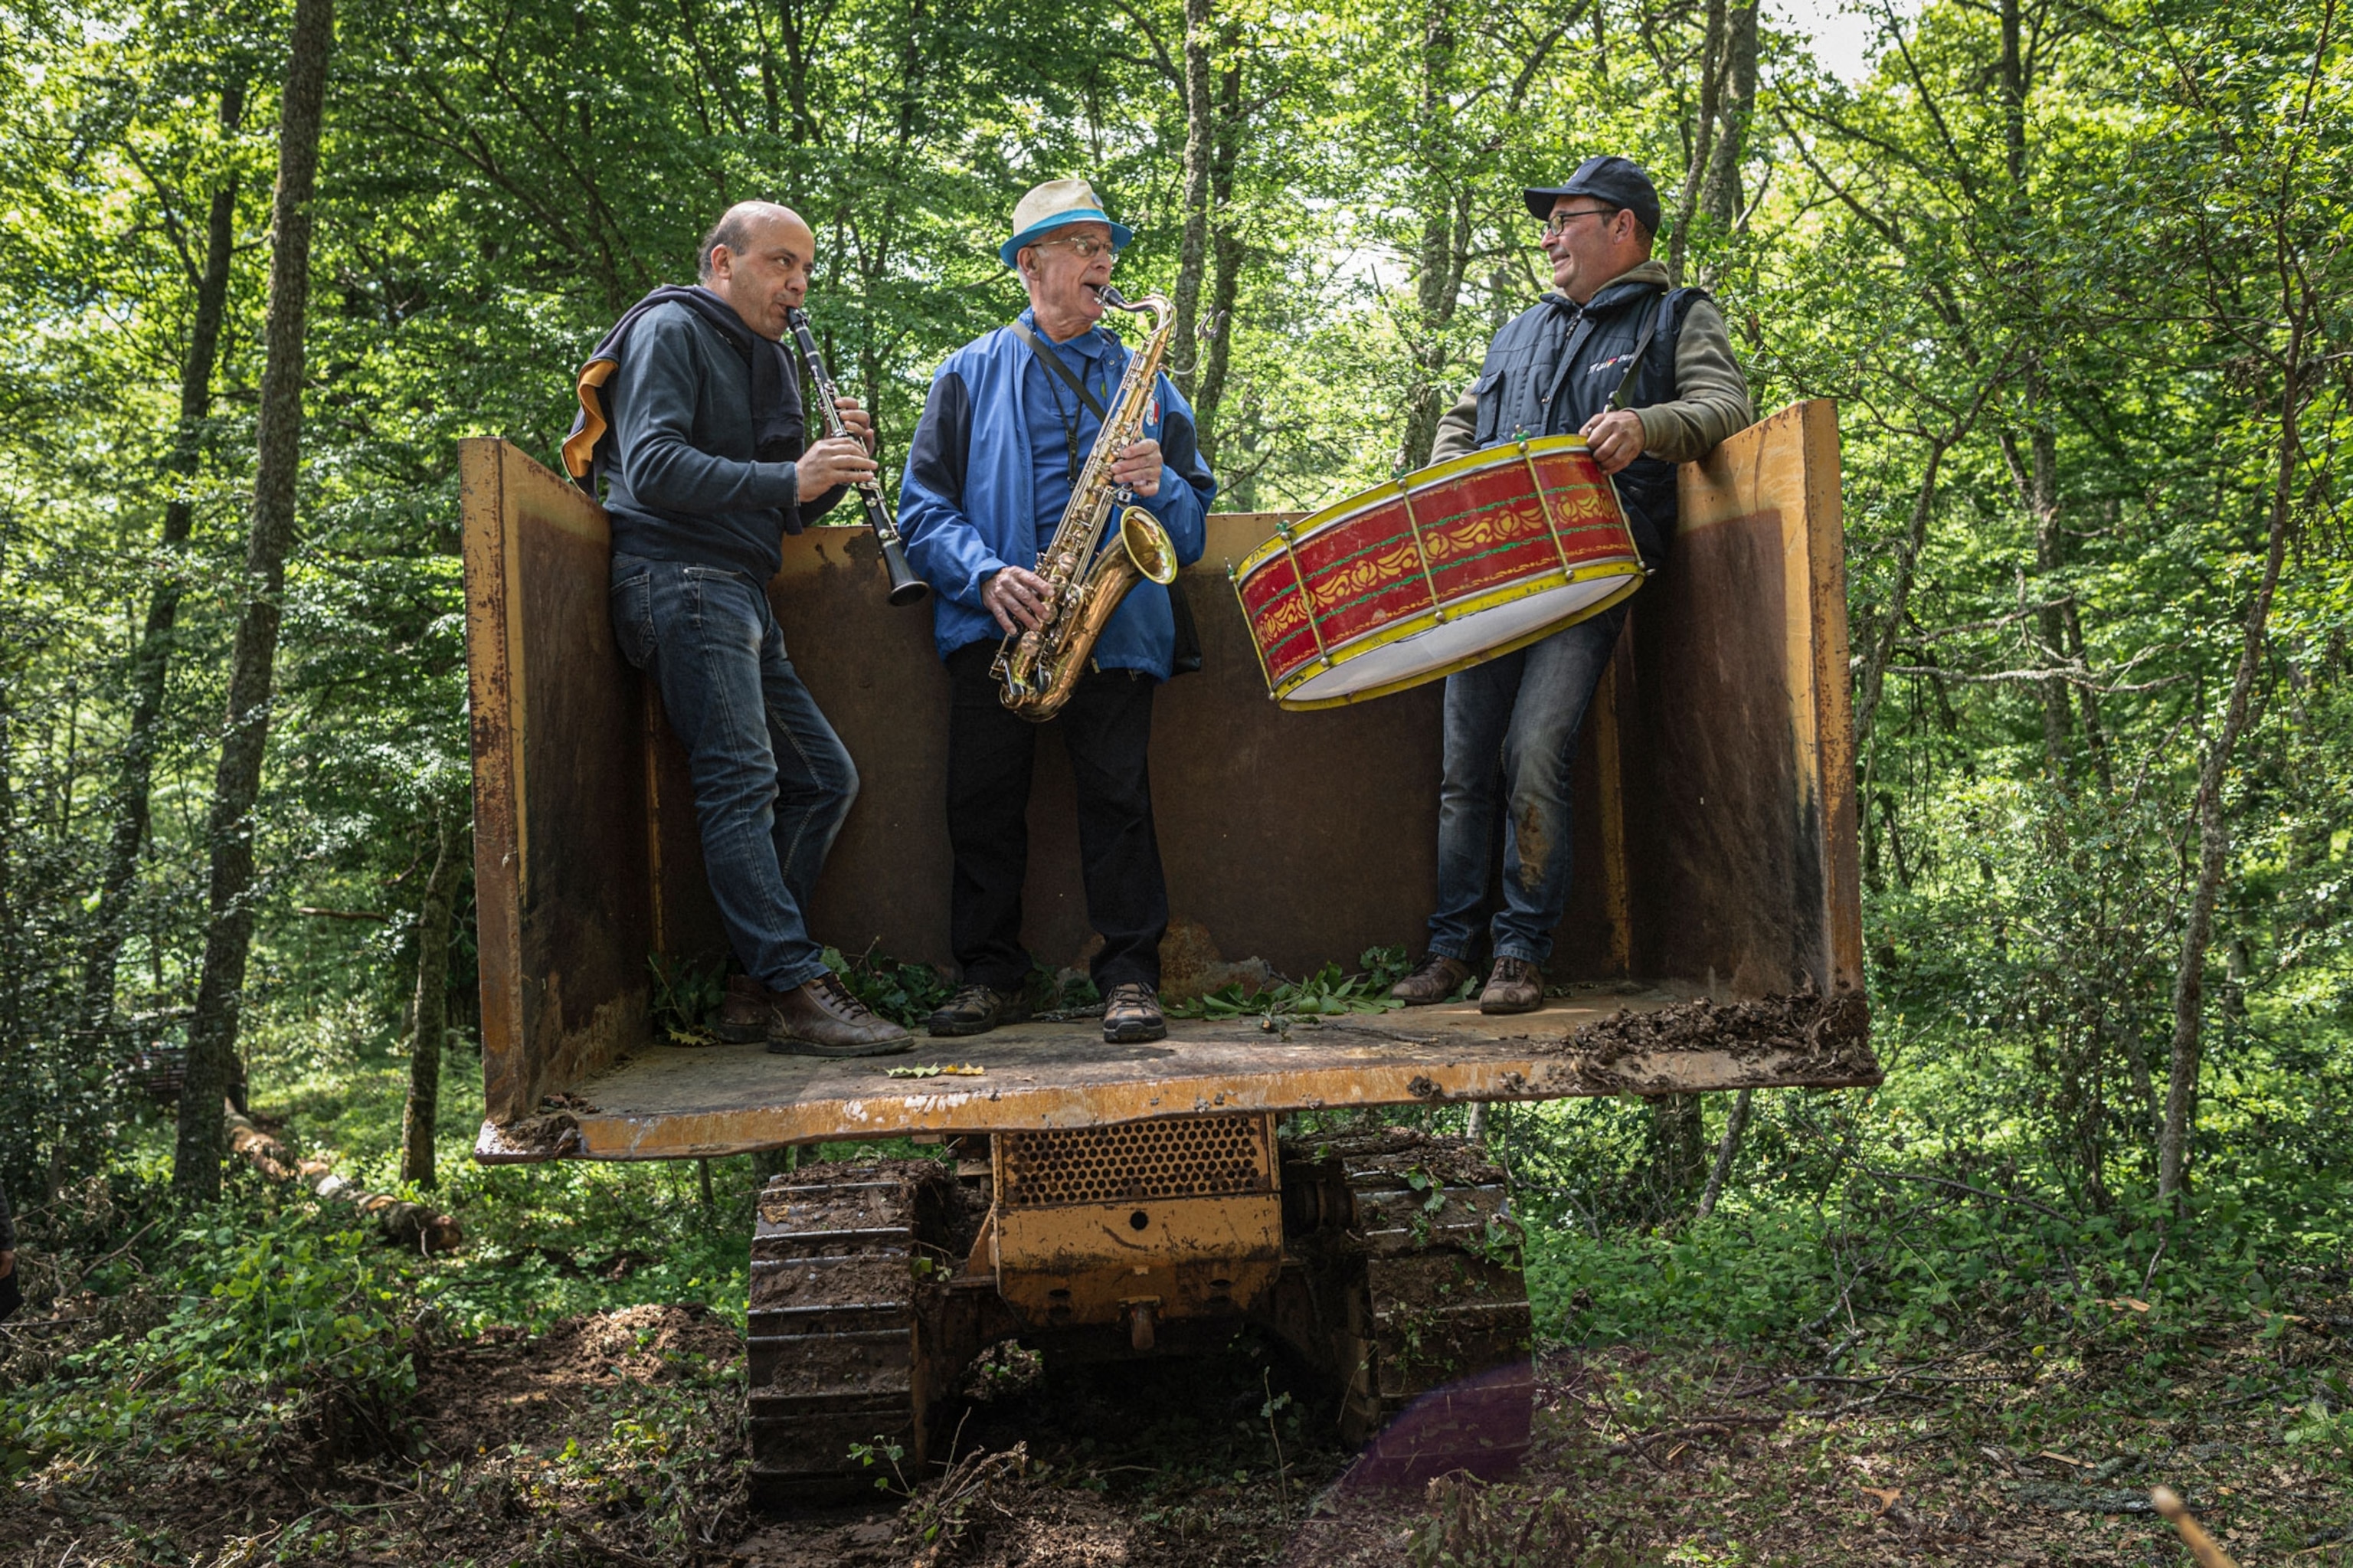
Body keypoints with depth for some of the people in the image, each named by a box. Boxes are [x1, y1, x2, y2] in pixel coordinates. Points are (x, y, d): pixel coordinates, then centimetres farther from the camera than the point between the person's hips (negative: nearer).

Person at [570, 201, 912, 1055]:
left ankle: (754, 983, 7)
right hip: (679, 579, -9)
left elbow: (787, 510, 24)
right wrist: (788, 478, -22)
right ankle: (798, 992, -19)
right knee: (741, 782, -17)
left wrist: (835, 465, 4)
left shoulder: (768, 359, 25)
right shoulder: (671, 331, -1)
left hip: (740, 593, 10)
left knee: (825, 777, 5)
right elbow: (654, 468, -17)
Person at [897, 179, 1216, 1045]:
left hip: (1114, 622, 0)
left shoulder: (1142, 379, 17)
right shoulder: (970, 373, 13)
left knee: (1117, 795, -6)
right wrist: (985, 573, -12)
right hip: (996, 624, 0)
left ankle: (1130, 975, 2)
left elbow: (1195, 521, 13)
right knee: (983, 801, -1)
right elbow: (923, 505, 5)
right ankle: (990, 974, 11)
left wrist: (1159, 484, -9)